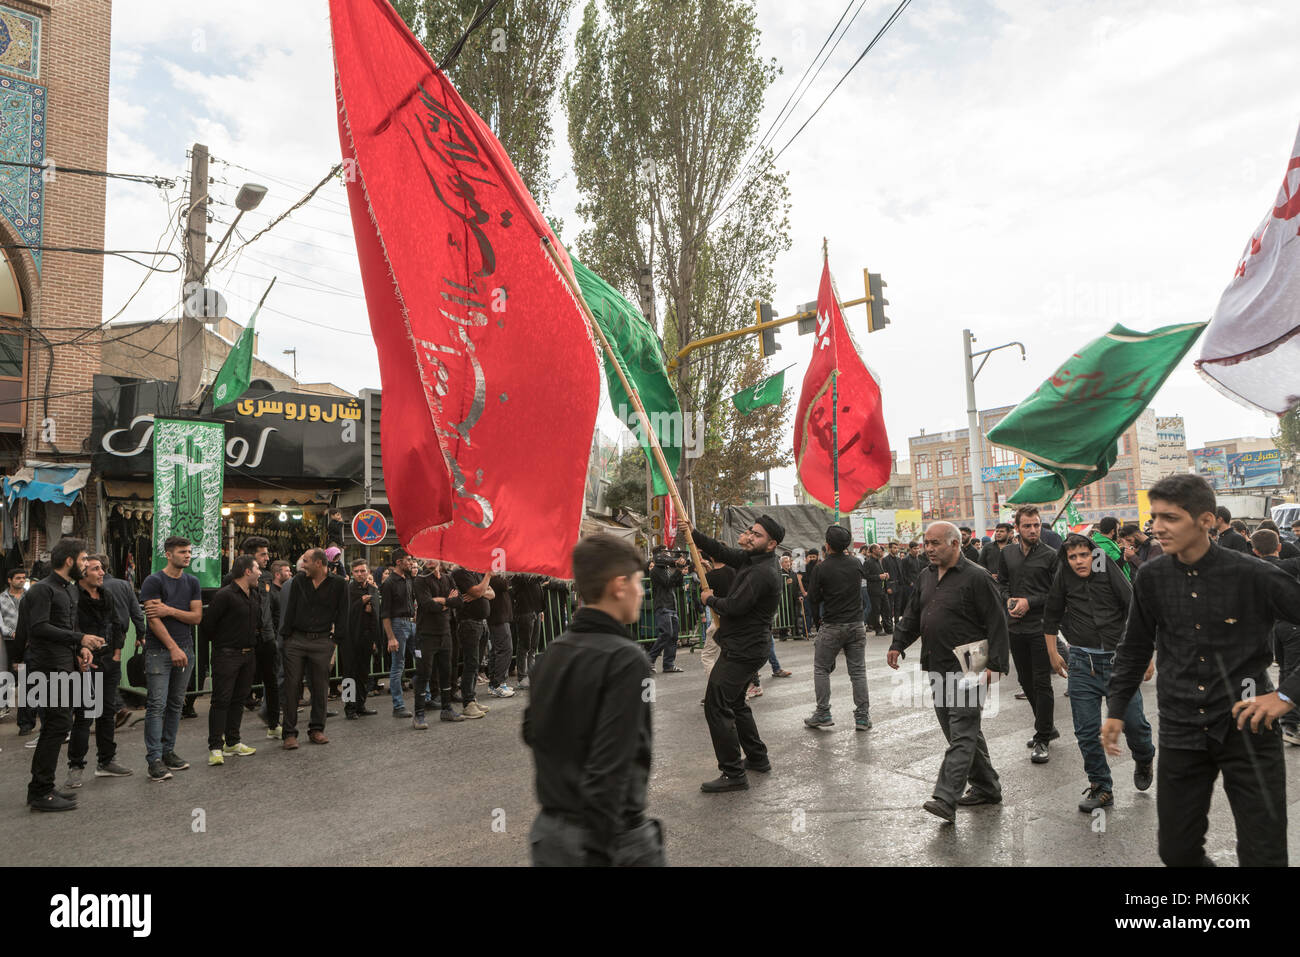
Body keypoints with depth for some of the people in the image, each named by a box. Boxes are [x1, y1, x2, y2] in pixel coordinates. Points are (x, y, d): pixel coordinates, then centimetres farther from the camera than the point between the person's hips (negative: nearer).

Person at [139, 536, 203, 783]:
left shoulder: (192, 583, 11)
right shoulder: (154, 582, -5)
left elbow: (197, 617, 5)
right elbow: (153, 619, -12)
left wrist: (170, 610, -11)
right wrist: (173, 648, -15)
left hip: (185, 650, 5)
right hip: (159, 651, -5)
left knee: (176, 704, 10)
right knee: (157, 705, -6)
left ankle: (168, 751, 20)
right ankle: (154, 759, -2)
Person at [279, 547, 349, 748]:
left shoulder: (338, 584, 0)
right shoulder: (298, 582, 7)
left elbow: (341, 615, 2)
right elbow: (290, 610, 9)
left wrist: (336, 641, -3)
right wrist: (286, 637, 3)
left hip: (322, 642, -1)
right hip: (296, 640, 2)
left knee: (320, 687, 5)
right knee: (292, 686, 1)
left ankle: (317, 730, 18)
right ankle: (289, 733, 9)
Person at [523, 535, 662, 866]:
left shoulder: (550, 653, 3)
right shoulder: (626, 659, -19)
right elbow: (610, 768, -24)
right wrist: (603, 853, -22)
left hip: (548, 830, 7)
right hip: (612, 837, -6)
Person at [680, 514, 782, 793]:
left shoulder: (763, 572, -23)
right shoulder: (752, 559, 7)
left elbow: (734, 606, -26)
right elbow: (722, 553, 13)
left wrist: (710, 599, -6)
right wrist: (693, 535, 1)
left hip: (742, 651, -11)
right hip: (748, 647, 11)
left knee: (717, 706, -8)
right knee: (735, 703, 24)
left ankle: (733, 774, -2)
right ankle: (758, 759, 35)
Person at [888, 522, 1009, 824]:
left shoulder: (976, 577, -9)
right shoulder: (926, 577, 14)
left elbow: (997, 623, -11)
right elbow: (912, 615, 19)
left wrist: (995, 664, -16)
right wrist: (898, 643, 5)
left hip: (968, 670, -8)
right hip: (938, 668, 8)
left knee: (962, 733, -8)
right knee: (960, 731, 15)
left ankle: (945, 798, -12)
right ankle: (986, 788, 29)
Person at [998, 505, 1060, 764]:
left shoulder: (1050, 556, -6)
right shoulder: (1006, 555, 8)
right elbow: (1001, 584, 15)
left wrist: (1029, 602, -15)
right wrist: (1009, 601, -4)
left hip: (1041, 628, -5)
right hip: (1016, 627, 5)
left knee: (1041, 683, -2)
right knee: (1025, 681, 14)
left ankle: (1042, 738, 7)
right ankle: (1047, 726, 32)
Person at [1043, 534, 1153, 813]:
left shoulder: (1110, 573, -7)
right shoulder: (1063, 578, 0)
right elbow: (1051, 616, 12)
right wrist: (1053, 654, 14)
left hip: (1118, 658, -2)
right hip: (1082, 662, 2)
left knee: (1133, 722, 3)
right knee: (1086, 731, 2)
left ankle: (1144, 759, 37)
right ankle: (1101, 787, 17)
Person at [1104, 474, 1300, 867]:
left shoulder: (1253, 575, -14)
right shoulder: (1151, 577, -3)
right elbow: (1135, 648, 10)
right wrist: (1116, 709, 7)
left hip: (1247, 727, -3)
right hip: (1181, 731, 3)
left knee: (1264, 855, 5)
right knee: (1176, 850, 11)